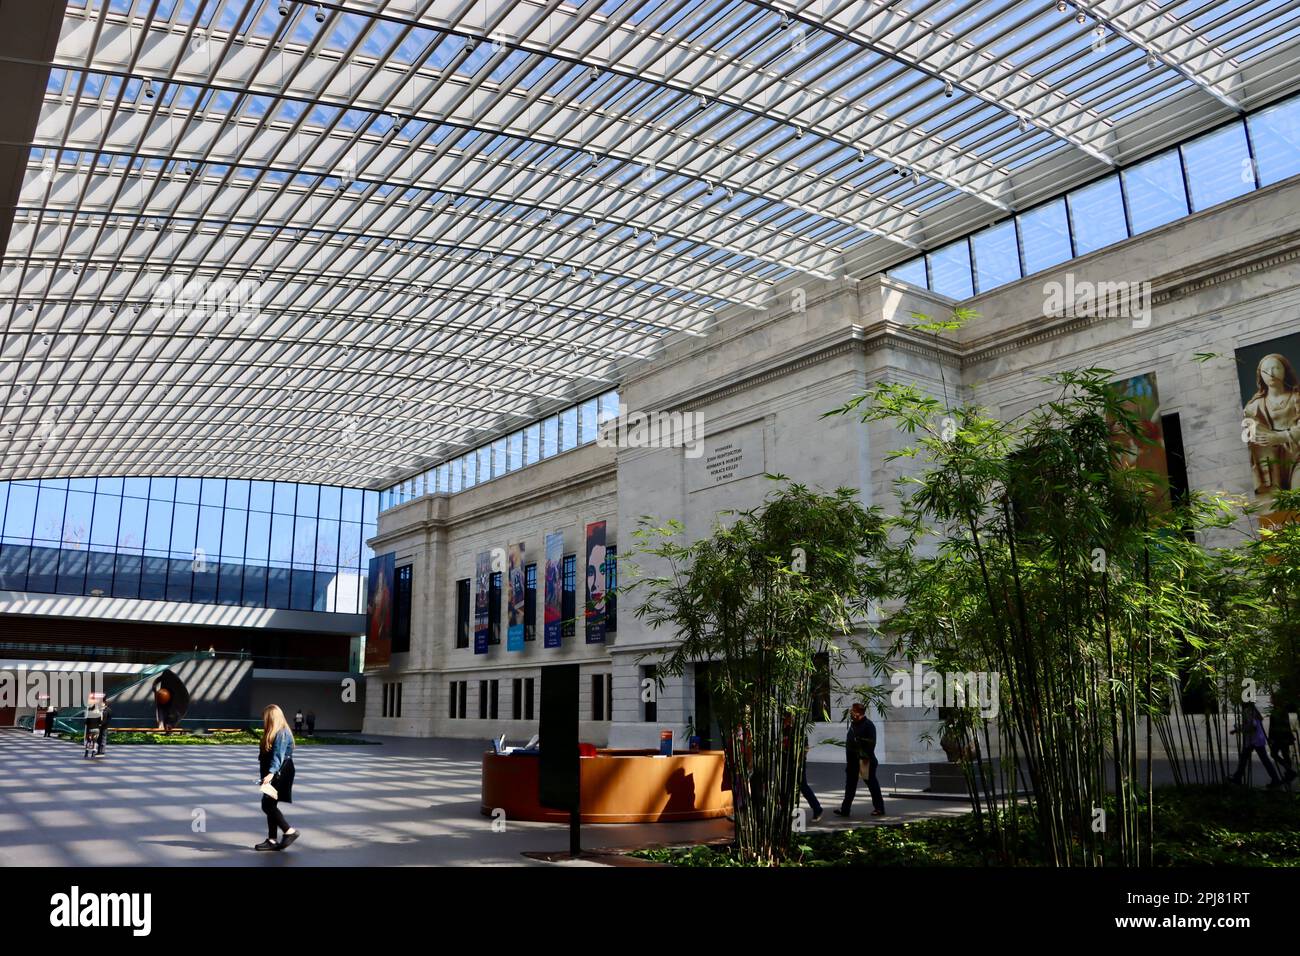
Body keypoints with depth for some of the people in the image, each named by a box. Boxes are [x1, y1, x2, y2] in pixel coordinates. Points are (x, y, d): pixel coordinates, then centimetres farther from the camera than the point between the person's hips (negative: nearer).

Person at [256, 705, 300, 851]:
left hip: (280, 773, -10)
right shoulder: (272, 734, 16)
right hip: (273, 774, 10)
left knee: (267, 805, -13)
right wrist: (267, 775, 27)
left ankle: (289, 831, -7)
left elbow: (278, 756, -26)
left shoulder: (282, 733, -15)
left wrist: (271, 773, -36)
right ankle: (272, 840, 15)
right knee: (270, 806, 10)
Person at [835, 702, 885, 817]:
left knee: (872, 783, 4)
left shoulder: (868, 725, -15)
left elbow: (870, 743, -19)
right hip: (853, 759, 9)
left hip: (864, 760, -8)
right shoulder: (853, 724, 11)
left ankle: (879, 808, 16)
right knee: (850, 784, 8)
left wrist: (866, 758, -23)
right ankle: (845, 809, 11)